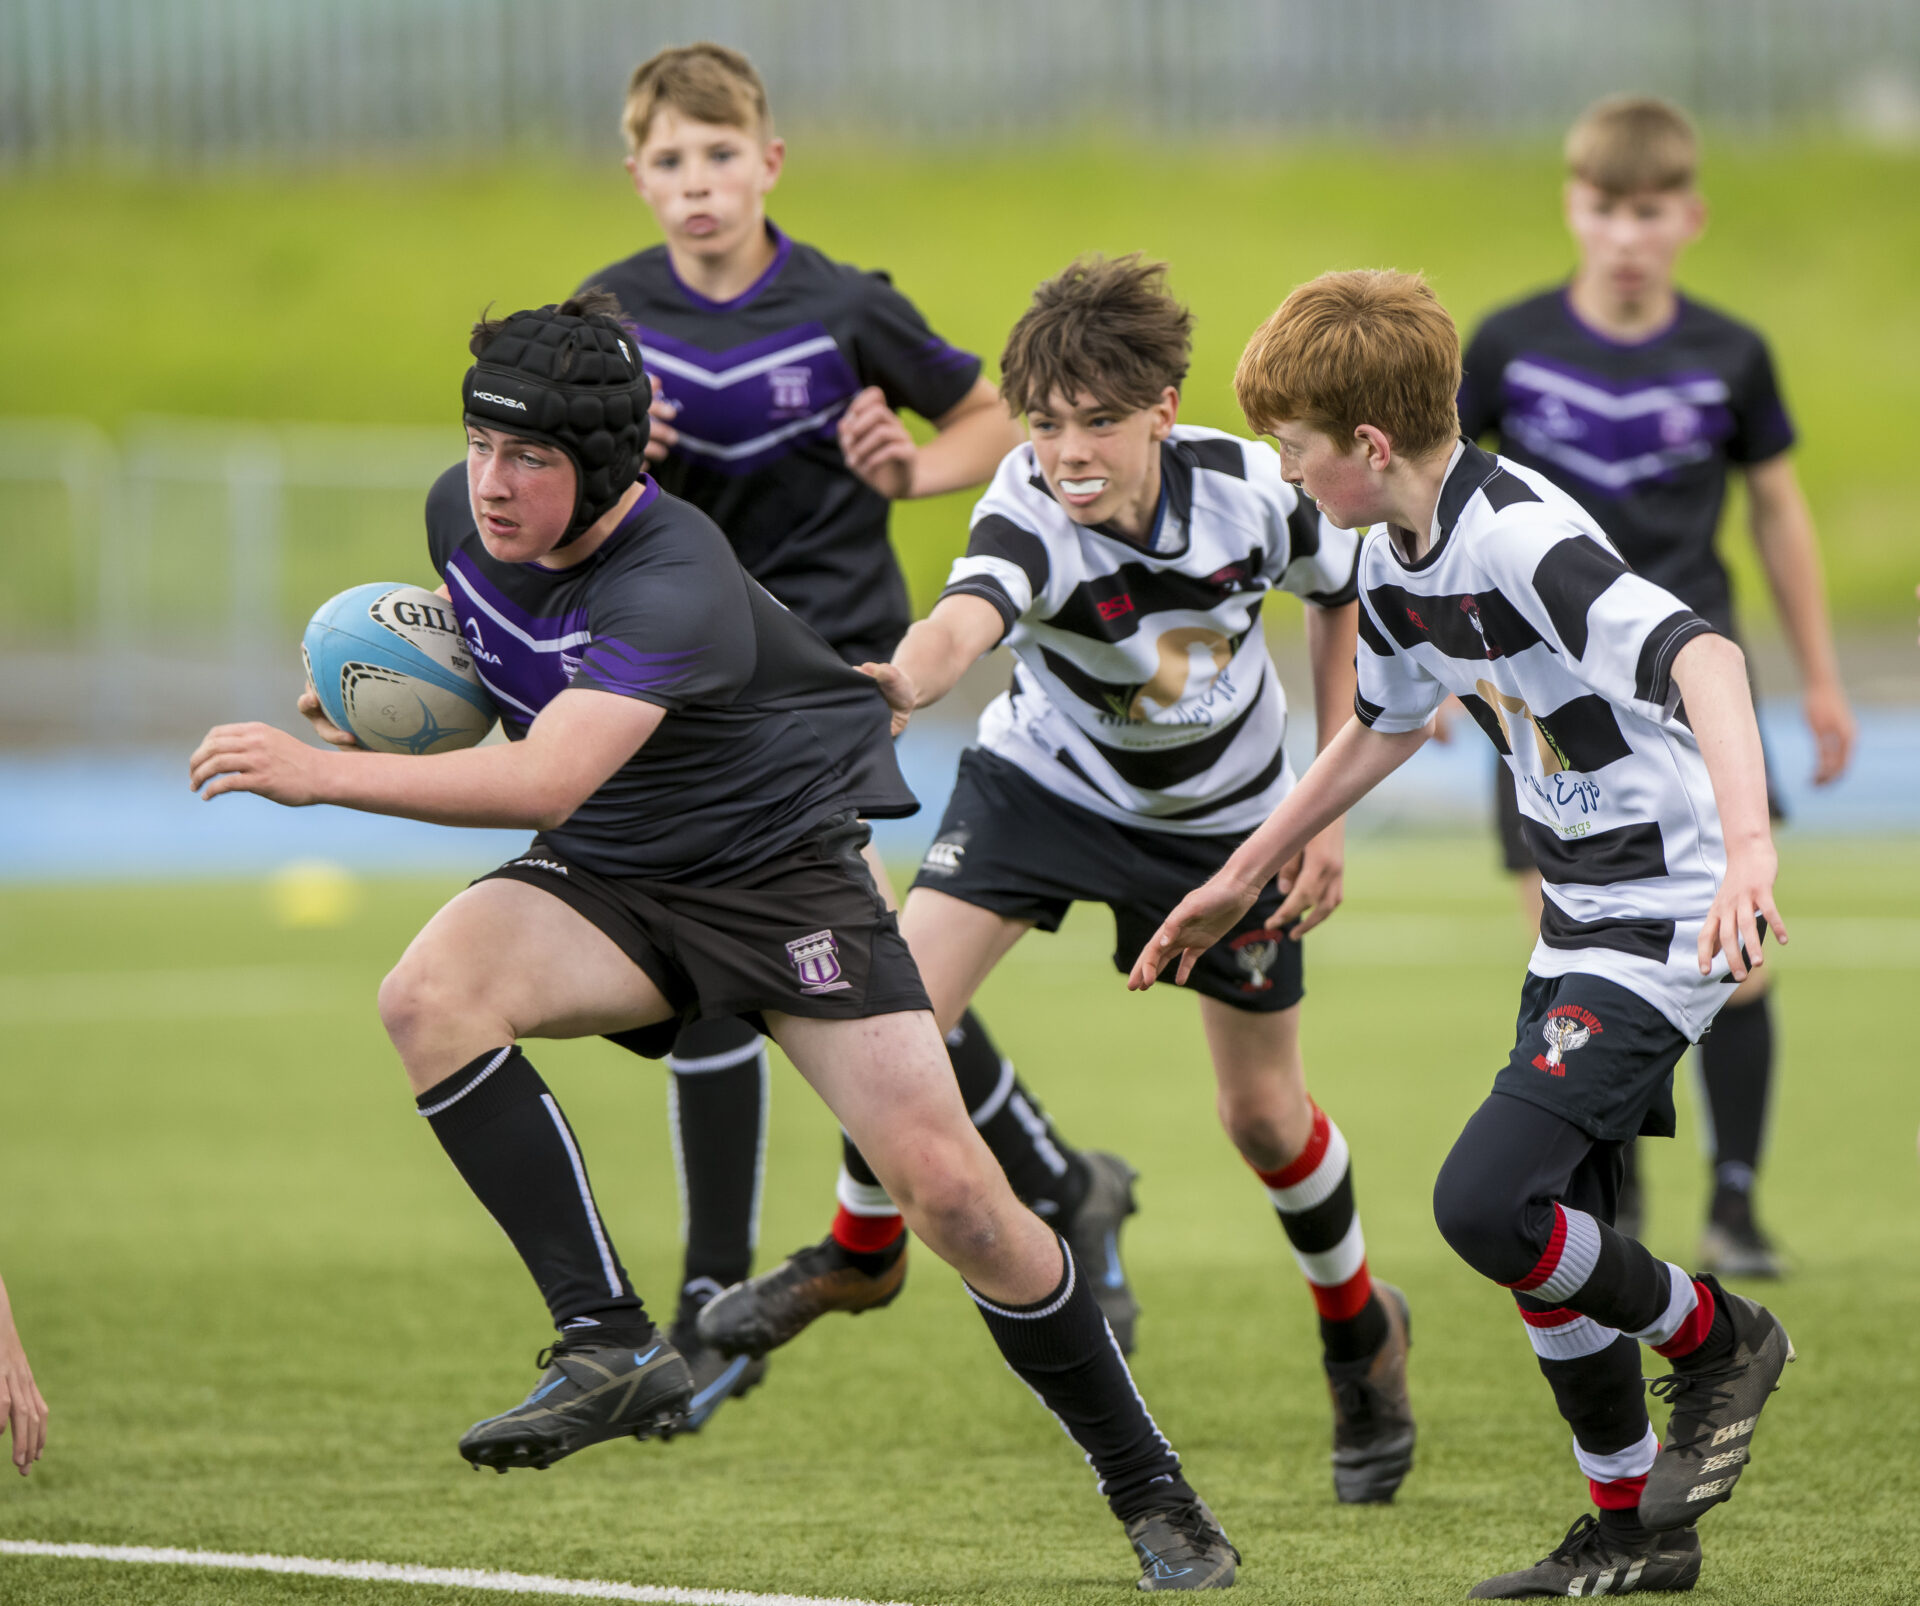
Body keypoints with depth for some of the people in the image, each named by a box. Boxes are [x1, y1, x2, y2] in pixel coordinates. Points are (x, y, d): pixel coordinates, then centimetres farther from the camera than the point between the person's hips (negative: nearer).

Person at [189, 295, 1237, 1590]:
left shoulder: (673, 581, -31)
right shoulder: (462, 512, -8)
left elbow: (550, 779, -44)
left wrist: (327, 774, -48)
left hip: (790, 868, -6)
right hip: (608, 876, 6)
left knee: (949, 1190, -12)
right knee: (428, 995, -28)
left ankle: (1150, 1491, 9)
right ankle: (612, 1346, -27)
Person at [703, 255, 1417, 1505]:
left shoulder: (1253, 488, -25)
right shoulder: (1029, 515, -33)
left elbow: (1347, 593, -3)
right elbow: (966, 621, -55)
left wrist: (1331, 808, -6)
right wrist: (899, 681, -80)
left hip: (1226, 815, 1)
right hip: (1050, 780, -1)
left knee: (1265, 1116, 8)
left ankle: (1362, 1331, 38)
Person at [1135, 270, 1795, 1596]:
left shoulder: (1522, 539, -25)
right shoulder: (1396, 558, 6)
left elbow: (1700, 654, -39)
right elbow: (1387, 726, 25)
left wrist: (1748, 845, -53)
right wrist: (1240, 880, 31)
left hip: (1666, 918, -10)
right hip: (1578, 921, 10)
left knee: (1486, 1202, -17)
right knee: (1548, 1239, 11)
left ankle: (1713, 1338, 8)